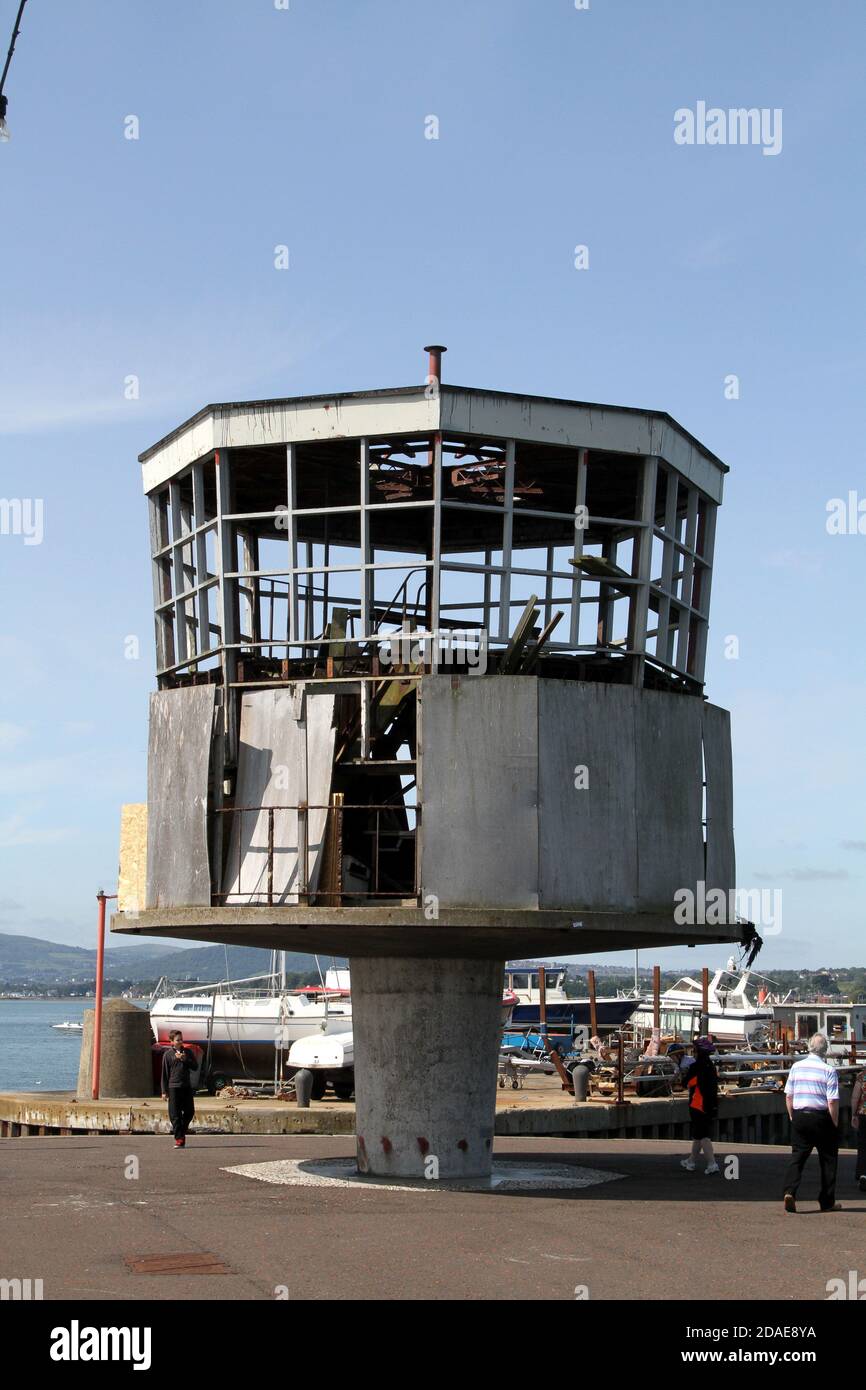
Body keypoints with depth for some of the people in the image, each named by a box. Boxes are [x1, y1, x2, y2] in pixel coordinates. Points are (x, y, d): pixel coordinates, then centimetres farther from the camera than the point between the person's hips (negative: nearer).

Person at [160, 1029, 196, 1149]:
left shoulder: (187, 1052, 10)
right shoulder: (167, 1054, 1)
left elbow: (194, 1067, 5)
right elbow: (165, 1074, 2)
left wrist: (184, 1059, -11)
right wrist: (164, 1091, -1)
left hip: (187, 1086, 3)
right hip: (174, 1087, -3)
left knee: (189, 1112, 6)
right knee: (175, 1114, -5)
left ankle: (181, 1131, 28)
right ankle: (179, 1139, -2)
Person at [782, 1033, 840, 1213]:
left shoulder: (796, 1066, 3)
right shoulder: (829, 1070, -10)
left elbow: (788, 1096, 6)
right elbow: (833, 1101, -13)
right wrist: (835, 1124, -2)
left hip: (799, 1116, 3)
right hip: (821, 1117, -3)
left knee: (797, 1156, 6)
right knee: (828, 1159, 11)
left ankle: (790, 1191, -16)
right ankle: (827, 1202, 16)